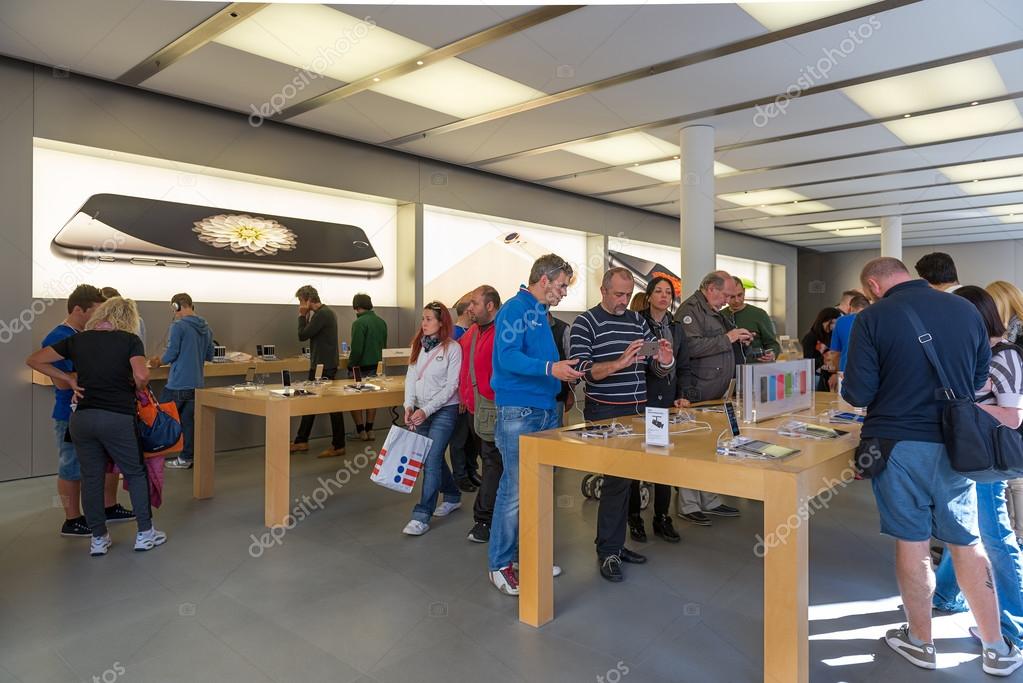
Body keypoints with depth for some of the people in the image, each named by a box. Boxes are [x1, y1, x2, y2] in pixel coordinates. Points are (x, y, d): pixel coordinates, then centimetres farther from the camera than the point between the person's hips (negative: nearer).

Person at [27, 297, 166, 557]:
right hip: (118, 418, -3)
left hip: (83, 418, 4)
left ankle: (98, 539, 23)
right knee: (135, 473, 12)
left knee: (91, 478, 15)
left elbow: (34, 360, 11)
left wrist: (68, 379, 12)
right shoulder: (130, 340, -4)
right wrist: (138, 389, 2)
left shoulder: (78, 340, 8)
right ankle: (145, 534, 17)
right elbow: (141, 375, -19)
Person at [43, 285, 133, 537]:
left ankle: (109, 507, 31)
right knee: (72, 469, 5)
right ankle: (72, 521, 18)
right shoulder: (57, 339, -16)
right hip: (71, 415, -8)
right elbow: (63, 382, -22)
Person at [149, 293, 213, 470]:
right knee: (189, 422, 11)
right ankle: (187, 457, 14)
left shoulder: (178, 326, -11)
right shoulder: (206, 329, 9)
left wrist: (158, 361, 6)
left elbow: (171, 354, -12)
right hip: (197, 383, 6)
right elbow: (209, 356, 15)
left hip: (177, 384, -6)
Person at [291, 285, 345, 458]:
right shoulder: (324, 313, 14)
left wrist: (302, 316, -6)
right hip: (319, 366, 10)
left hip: (325, 368, -10)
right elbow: (308, 334, 18)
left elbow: (303, 335, -17)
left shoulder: (322, 314, -18)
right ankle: (301, 441, 24)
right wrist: (306, 316, 9)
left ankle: (338, 446, 5)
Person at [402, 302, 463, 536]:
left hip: (444, 411, -6)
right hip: (420, 411, 6)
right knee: (434, 458, 16)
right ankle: (452, 497, 37)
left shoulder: (452, 348, -10)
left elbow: (451, 386, -13)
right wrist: (409, 405, -11)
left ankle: (421, 516, -4)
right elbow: (411, 377, 4)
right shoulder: (418, 346, 7)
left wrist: (426, 410, -18)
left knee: (431, 460, -9)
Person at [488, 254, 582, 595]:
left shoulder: (541, 314, 17)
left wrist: (565, 371, 14)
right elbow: (508, 356, -23)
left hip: (546, 411, 9)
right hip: (519, 413, -9)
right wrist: (550, 368, -33)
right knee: (514, 490, -5)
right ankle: (499, 564, 8)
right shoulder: (515, 309, -10)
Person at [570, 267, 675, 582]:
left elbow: (659, 369, 12)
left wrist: (664, 361, -12)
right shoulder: (586, 323, -5)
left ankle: (615, 544, 27)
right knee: (617, 478, -7)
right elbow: (580, 370, -16)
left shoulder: (638, 320, 11)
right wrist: (619, 363, -29)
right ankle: (608, 551, 8)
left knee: (625, 477, 13)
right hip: (605, 413, -6)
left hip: (636, 410, 6)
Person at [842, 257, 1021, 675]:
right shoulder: (966, 310, 3)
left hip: (900, 444, -3)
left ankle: (920, 641, 24)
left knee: (912, 542, 8)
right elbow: (980, 378, 14)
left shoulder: (873, 318, -10)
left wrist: (846, 387, 9)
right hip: (956, 444, 4)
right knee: (967, 543, 15)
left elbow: (858, 393, -13)